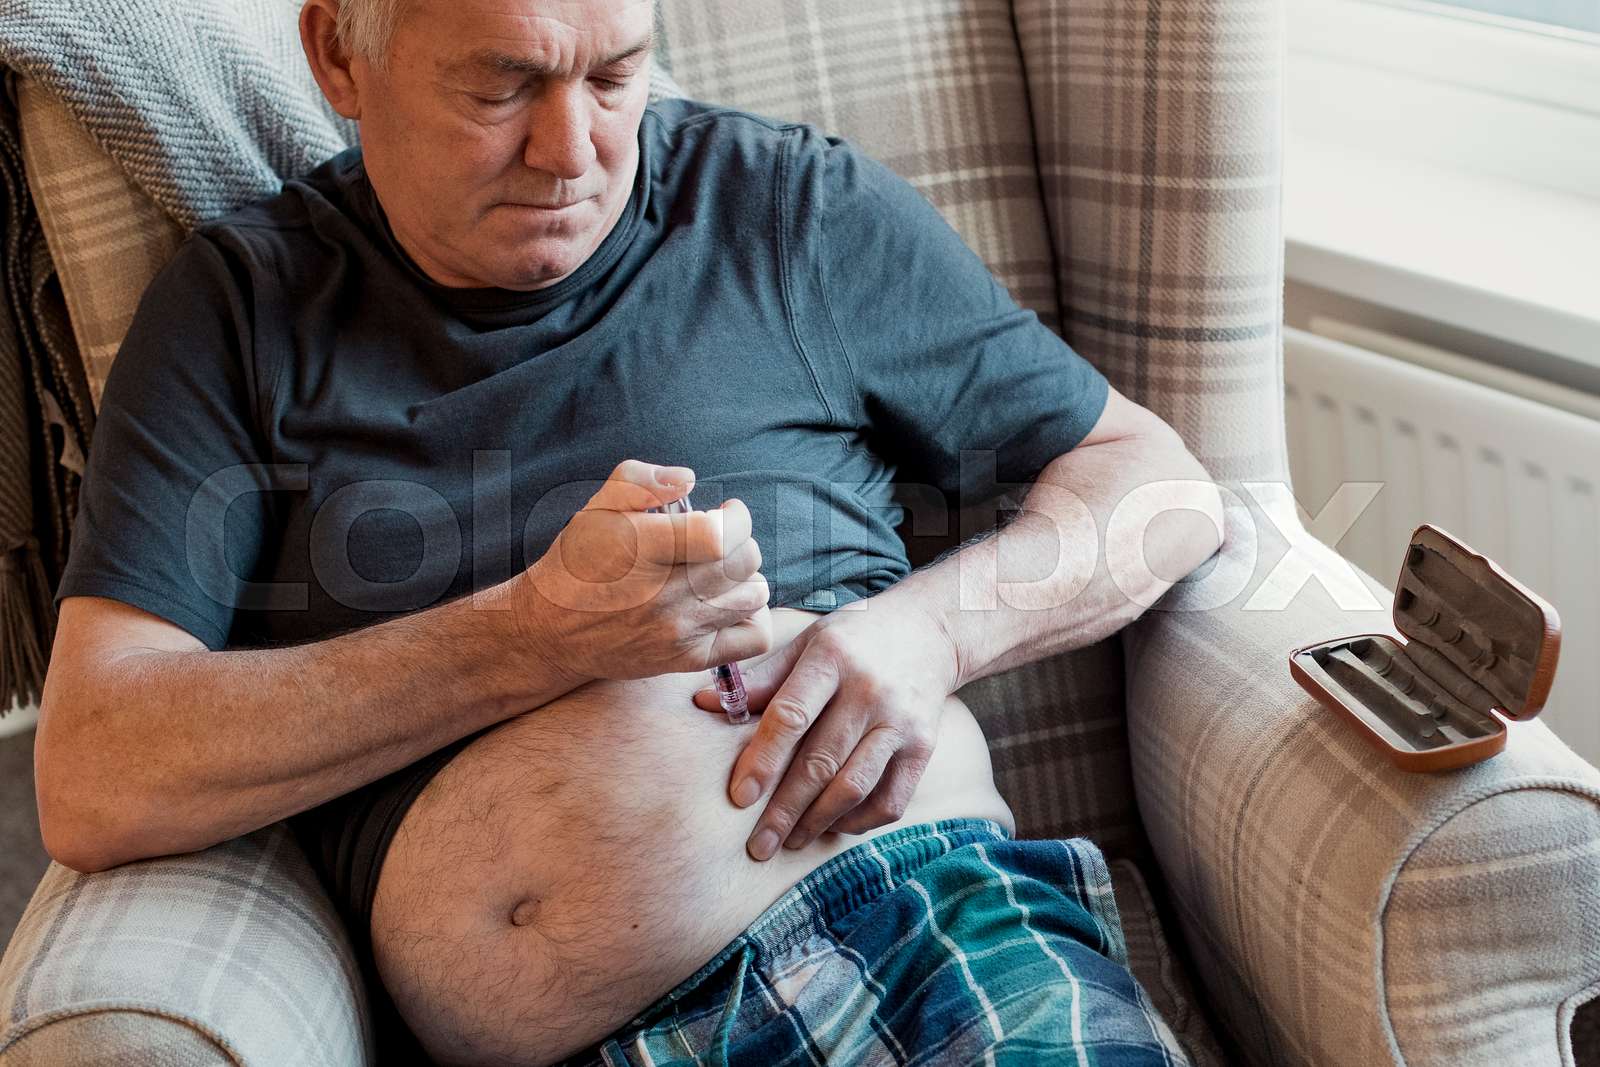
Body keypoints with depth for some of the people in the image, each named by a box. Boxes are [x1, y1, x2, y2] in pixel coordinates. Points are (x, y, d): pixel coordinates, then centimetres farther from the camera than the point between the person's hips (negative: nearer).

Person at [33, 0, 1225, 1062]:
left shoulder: (798, 206, 10)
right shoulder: (242, 305, 8)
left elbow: (1166, 484, 14)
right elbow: (93, 788, -2)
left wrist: (931, 627, -6)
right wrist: (537, 636, -12)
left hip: (925, 909, -1)